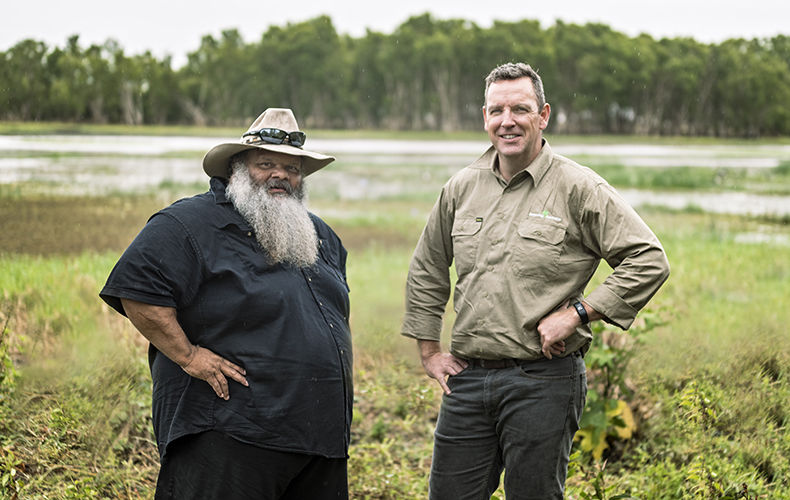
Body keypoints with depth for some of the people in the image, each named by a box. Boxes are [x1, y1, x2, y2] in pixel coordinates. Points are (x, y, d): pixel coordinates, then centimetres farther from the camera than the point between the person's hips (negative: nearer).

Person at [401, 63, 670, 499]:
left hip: (544, 382, -4)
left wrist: (576, 313, -13)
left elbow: (649, 261, -8)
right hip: (467, 378, 4)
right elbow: (426, 270, 22)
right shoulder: (461, 188, 9)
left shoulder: (578, 189, -5)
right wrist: (429, 351, 16)